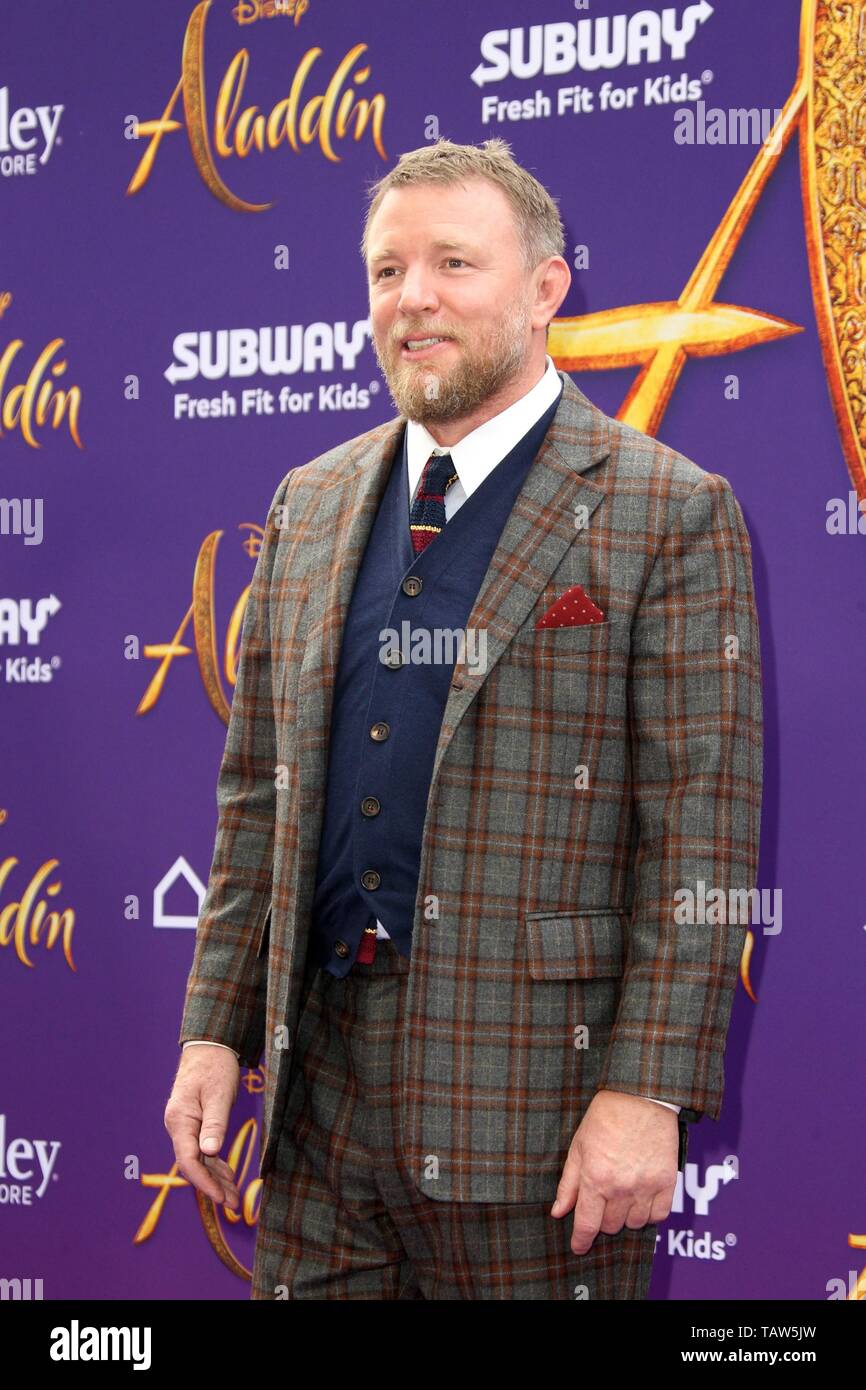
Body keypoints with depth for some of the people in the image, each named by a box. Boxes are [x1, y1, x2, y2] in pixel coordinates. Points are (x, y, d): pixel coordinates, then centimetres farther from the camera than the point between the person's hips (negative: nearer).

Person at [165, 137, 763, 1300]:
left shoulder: (667, 513, -6)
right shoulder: (311, 505, 12)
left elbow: (702, 828, -10)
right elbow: (257, 790, 15)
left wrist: (648, 1090, -16)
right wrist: (215, 1029, 8)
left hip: (533, 1097, -5)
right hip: (319, 1091, 5)